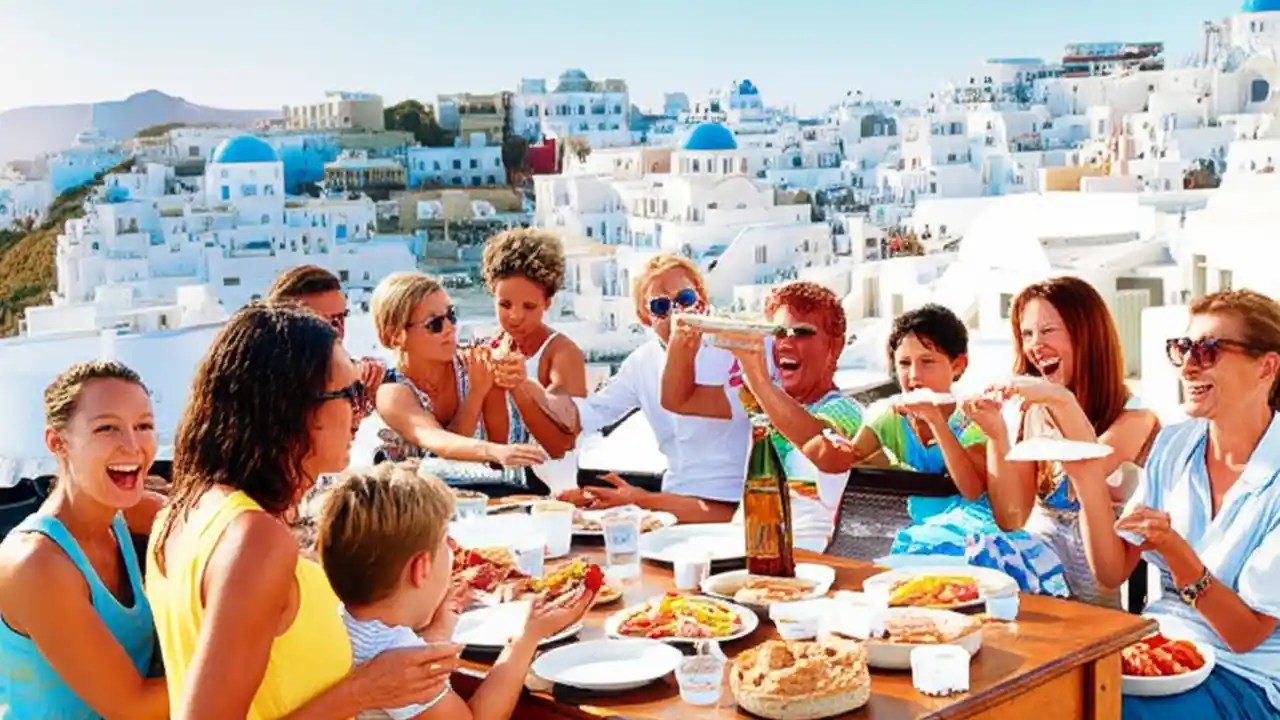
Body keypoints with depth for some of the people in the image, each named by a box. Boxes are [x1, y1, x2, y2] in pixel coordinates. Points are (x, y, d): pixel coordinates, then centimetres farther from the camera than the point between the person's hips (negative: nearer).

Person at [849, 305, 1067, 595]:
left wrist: (936, 421, -31)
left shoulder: (971, 420, -9)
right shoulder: (889, 416, 1)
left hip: (970, 525, -2)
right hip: (922, 527, 2)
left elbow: (973, 490, -24)